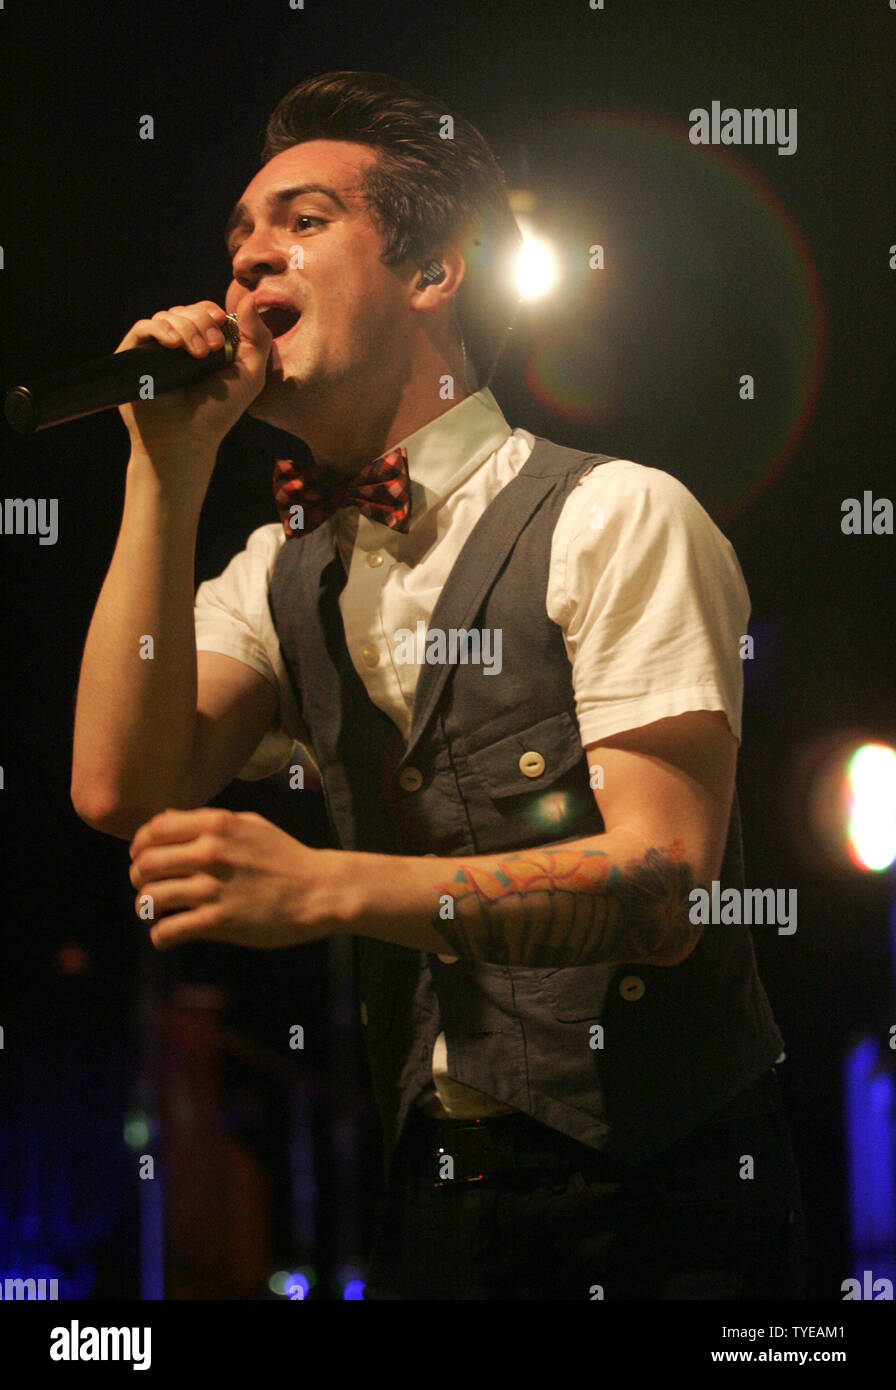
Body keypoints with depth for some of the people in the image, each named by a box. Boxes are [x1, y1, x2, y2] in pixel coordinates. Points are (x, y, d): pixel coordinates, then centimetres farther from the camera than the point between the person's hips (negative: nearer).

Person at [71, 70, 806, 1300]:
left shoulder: (619, 520, -11)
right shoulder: (281, 573, 9)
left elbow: (663, 882, -20)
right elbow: (125, 788, -6)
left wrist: (319, 888, -30)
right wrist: (168, 469, -9)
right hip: (434, 1189, 5)